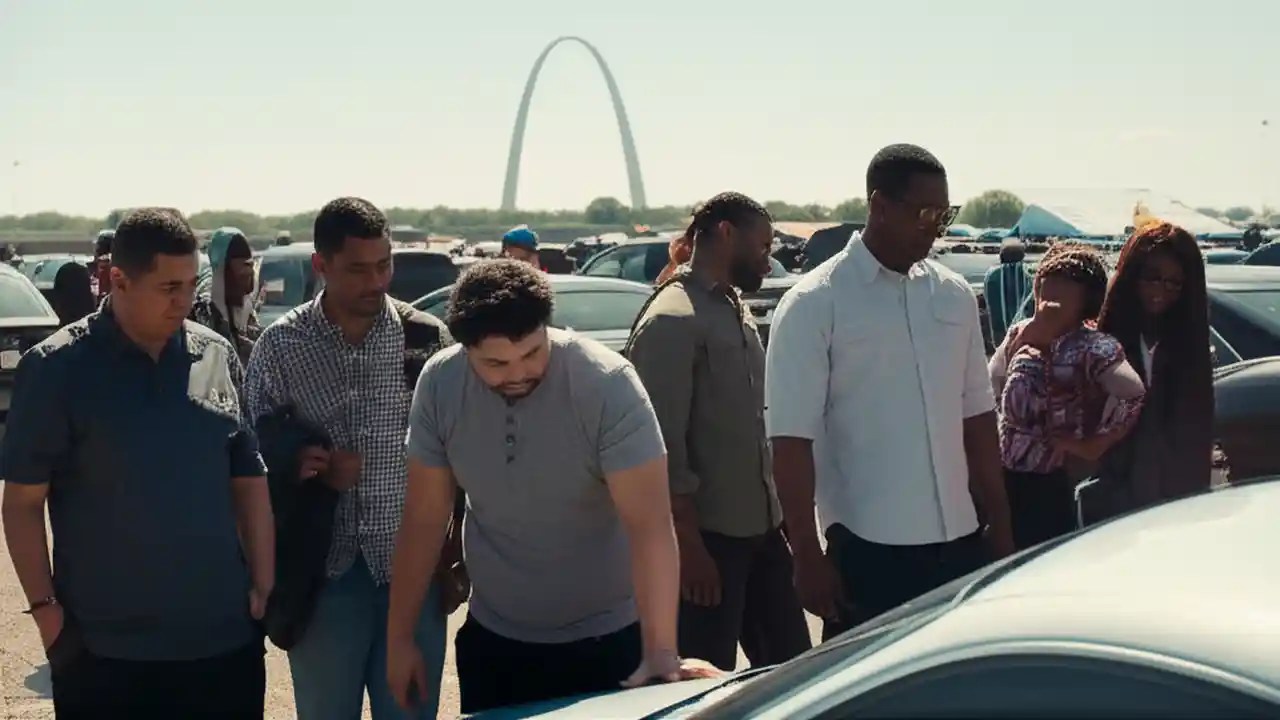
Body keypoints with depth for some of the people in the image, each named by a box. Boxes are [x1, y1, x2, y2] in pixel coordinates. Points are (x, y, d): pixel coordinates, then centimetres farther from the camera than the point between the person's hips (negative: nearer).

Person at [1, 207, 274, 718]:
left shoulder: (217, 357, 3)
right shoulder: (57, 368, -6)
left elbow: (248, 481, 8)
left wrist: (263, 584, 2)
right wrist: (44, 608, -8)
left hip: (225, 637, 3)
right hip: (104, 647, -3)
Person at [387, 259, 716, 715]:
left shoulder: (608, 385, -23)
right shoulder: (438, 386, -12)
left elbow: (650, 527, -28)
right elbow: (424, 517, -3)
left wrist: (660, 654, -38)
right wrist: (399, 636, -1)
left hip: (605, 639, -3)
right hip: (491, 638, 3)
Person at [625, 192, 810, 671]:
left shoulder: (735, 309, 15)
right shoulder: (671, 321, -14)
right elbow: (665, 444, -19)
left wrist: (773, 514, 17)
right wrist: (688, 542, -20)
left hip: (760, 527, 9)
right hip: (710, 536, -9)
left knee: (790, 665, 14)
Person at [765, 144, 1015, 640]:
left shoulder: (955, 295, 8)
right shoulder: (815, 304, -9)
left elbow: (977, 416, 13)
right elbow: (792, 436, -11)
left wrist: (999, 527, 11)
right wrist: (806, 554, -14)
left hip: (959, 540, 5)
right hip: (868, 547, -5)